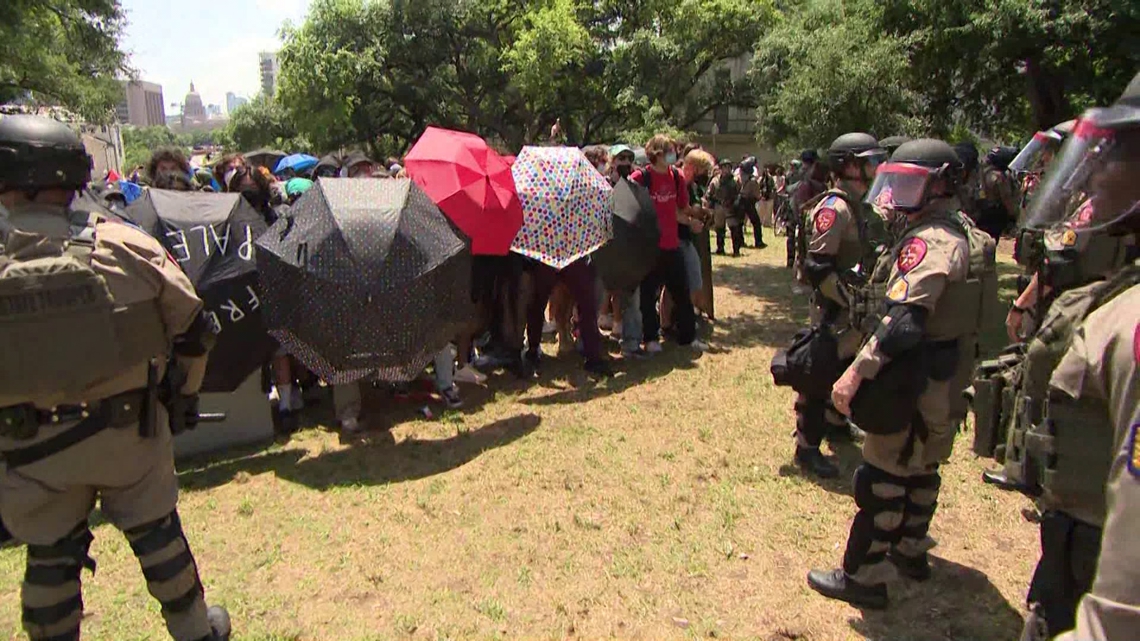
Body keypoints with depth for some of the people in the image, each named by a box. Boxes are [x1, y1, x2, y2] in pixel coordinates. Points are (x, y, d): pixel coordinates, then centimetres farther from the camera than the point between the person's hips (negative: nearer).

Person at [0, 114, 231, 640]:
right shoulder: (123, 246, -12)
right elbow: (191, 327, -4)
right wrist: (185, 391, 10)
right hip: (127, 428, 1)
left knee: (49, 557, 18)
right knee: (156, 534, 18)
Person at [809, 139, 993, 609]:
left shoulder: (930, 242, -22)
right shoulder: (966, 234, 9)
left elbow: (901, 323, -32)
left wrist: (857, 372, -29)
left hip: (912, 382, -10)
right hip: (946, 380, 10)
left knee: (883, 477, 0)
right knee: (921, 468, 22)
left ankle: (863, 577, 11)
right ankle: (910, 551, 39)